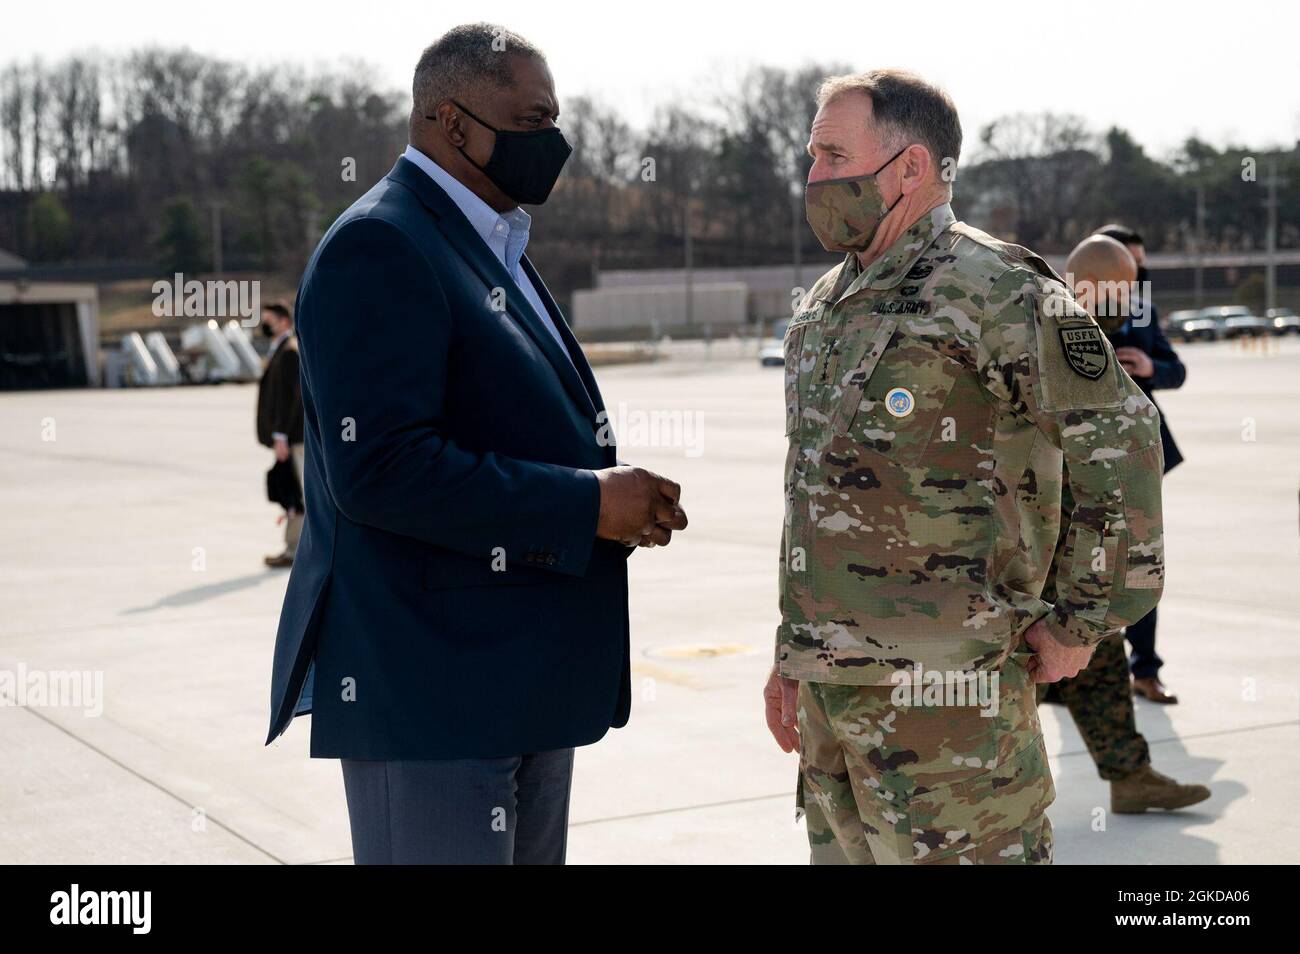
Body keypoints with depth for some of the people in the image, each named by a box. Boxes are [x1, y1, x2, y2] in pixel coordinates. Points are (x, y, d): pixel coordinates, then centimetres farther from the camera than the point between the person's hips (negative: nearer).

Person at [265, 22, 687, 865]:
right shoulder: (378, 249, -15)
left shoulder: (500, 252, 17)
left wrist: (622, 498, 5)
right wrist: (586, 504, -20)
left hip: (525, 679, 10)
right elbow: (378, 468, -25)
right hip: (431, 688, -10)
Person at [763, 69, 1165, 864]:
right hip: (833, 690, 8)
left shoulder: (992, 290, -11)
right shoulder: (823, 309, 15)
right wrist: (794, 655, 20)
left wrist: (1080, 620, -11)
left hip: (941, 686, -8)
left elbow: (1119, 440, -14)